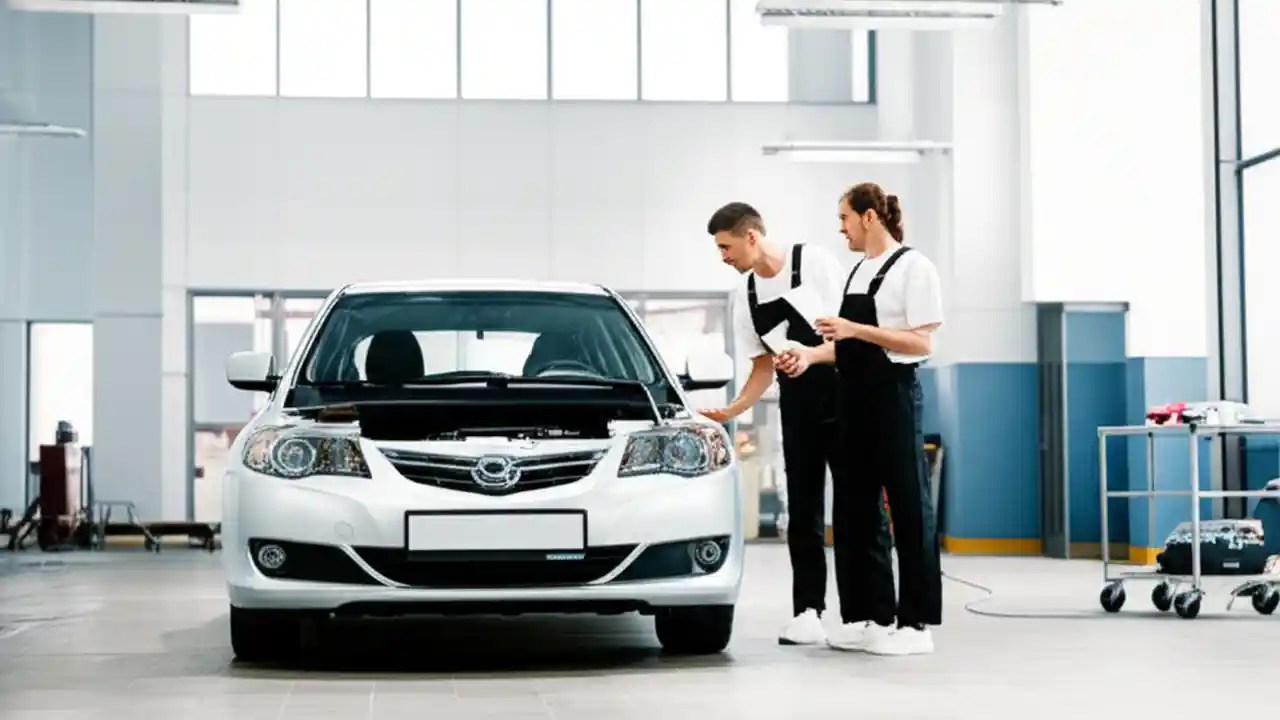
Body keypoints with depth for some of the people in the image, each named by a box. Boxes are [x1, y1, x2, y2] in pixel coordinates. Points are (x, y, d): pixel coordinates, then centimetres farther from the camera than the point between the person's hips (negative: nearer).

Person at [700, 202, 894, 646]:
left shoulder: (815, 262, -8)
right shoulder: (745, 295, 9)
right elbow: (763, 367, 11)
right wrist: (732, 410, -2)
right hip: (797, 404, 6)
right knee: (803, 510, 3)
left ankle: (863, 616, -2)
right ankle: (808, 613, 4)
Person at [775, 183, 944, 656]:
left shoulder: (912, 267, -6)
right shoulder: (858, 271, 17)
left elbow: (922, 343, -13)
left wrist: (856, 330, -18)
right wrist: (811, 355, 4)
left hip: (894, 397, -8)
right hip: (855, 399, 8)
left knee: (909, 510, -4)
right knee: (859, 511, 7)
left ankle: (915, 623, 0)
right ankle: (879, 619, 14)